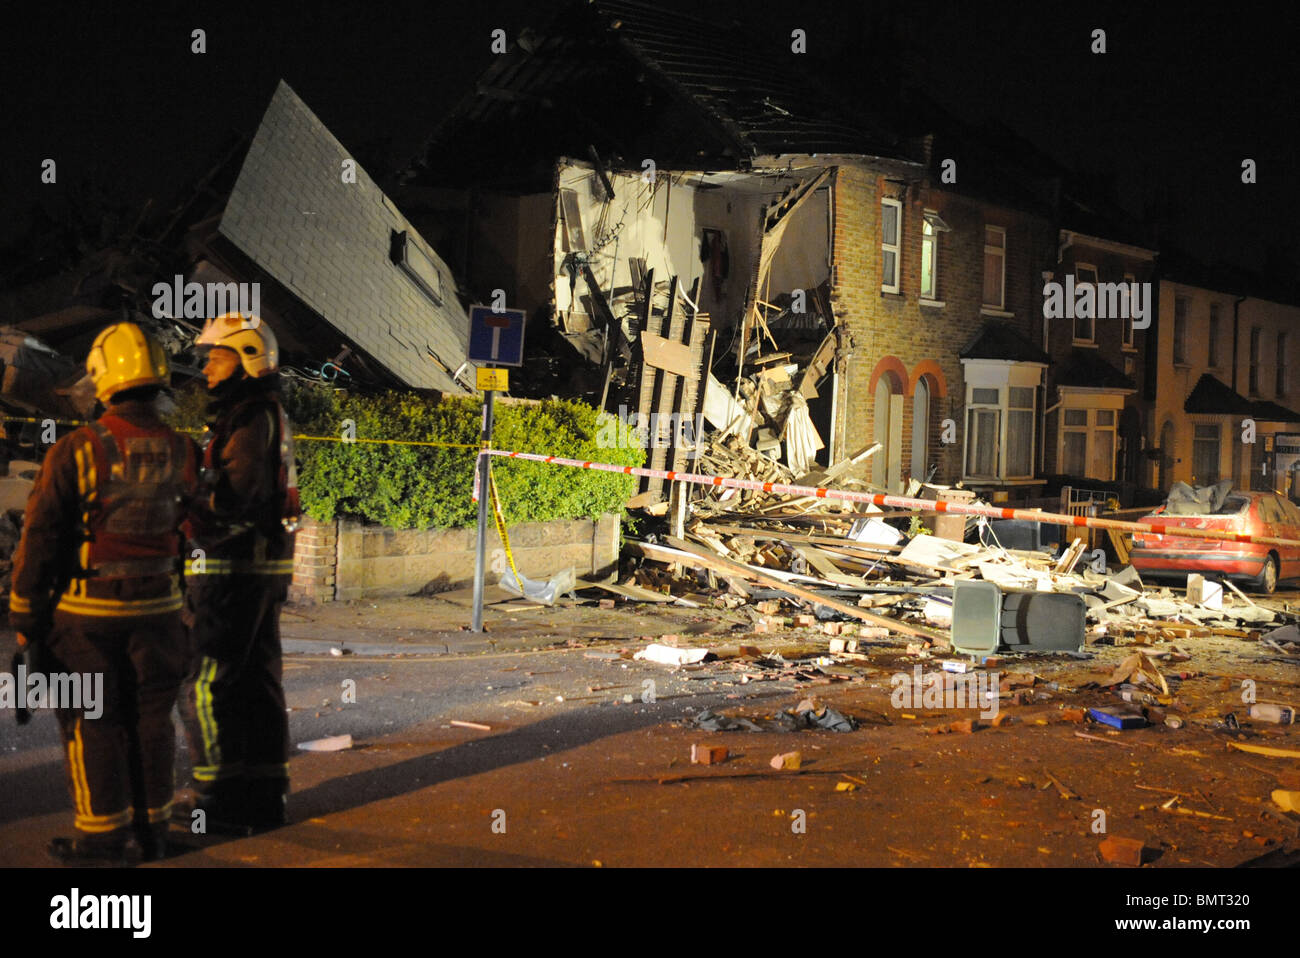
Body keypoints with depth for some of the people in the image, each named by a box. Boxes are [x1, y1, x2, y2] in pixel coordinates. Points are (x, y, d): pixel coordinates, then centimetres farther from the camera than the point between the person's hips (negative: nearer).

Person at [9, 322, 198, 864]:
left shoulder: (76, 450, -13)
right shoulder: (182, 454, -1)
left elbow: (39, 538, -10)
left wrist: (24, 615, 0)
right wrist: (192, 610, 19)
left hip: (88, 611, -4)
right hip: (156, 609, 4)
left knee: (90, 721, 5)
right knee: (150, 718, 11)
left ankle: (103, 837, 8)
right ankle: (151, 829, 18)